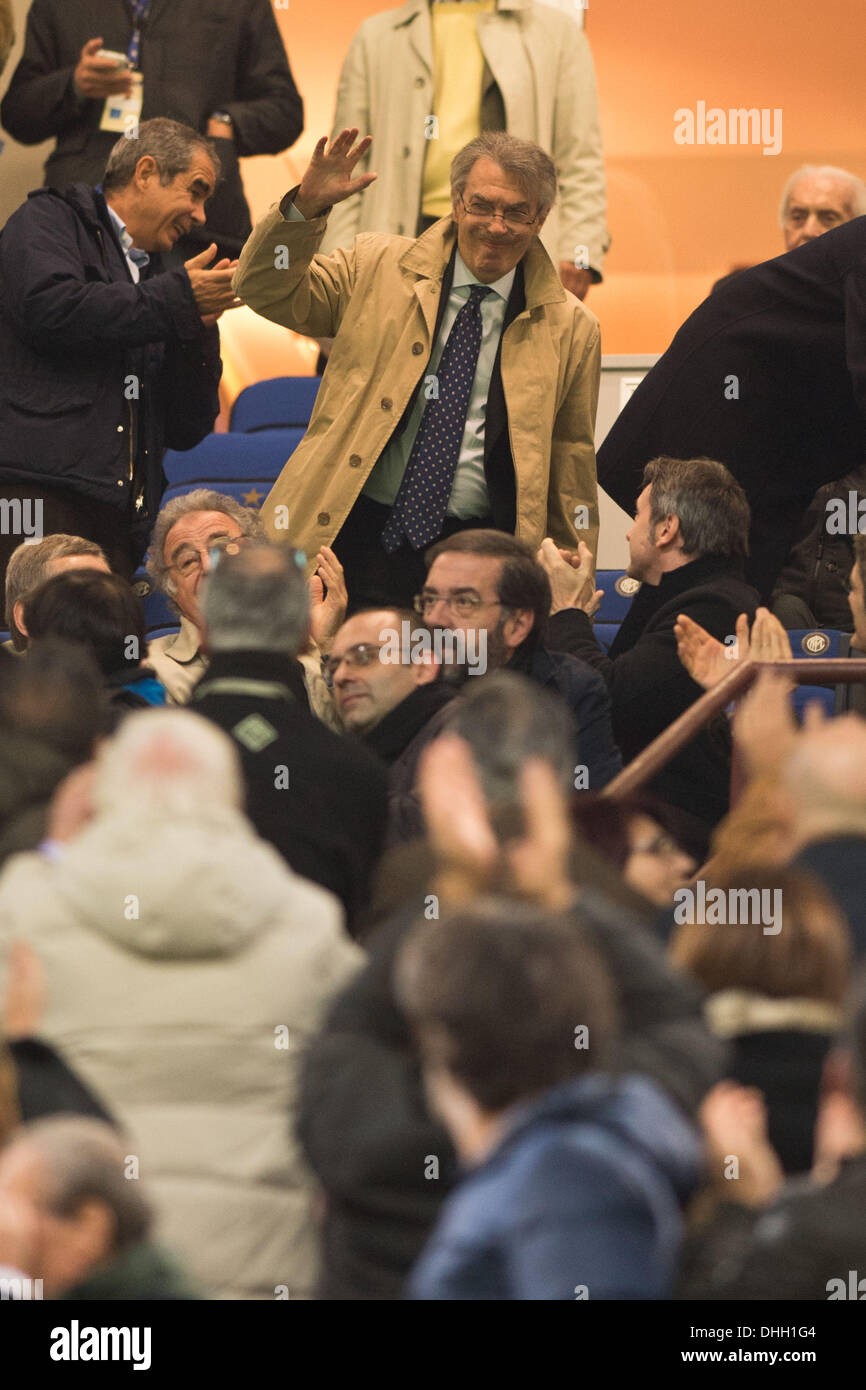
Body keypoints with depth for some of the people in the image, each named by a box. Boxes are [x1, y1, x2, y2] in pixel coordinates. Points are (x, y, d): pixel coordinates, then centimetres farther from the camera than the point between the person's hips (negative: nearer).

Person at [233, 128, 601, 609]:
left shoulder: (571, 329, 8)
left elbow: (572, 463, 13)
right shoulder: (379, 268, 8)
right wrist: (306, 205, -12)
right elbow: (267, 291, 5)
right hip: (354, 538, 0)